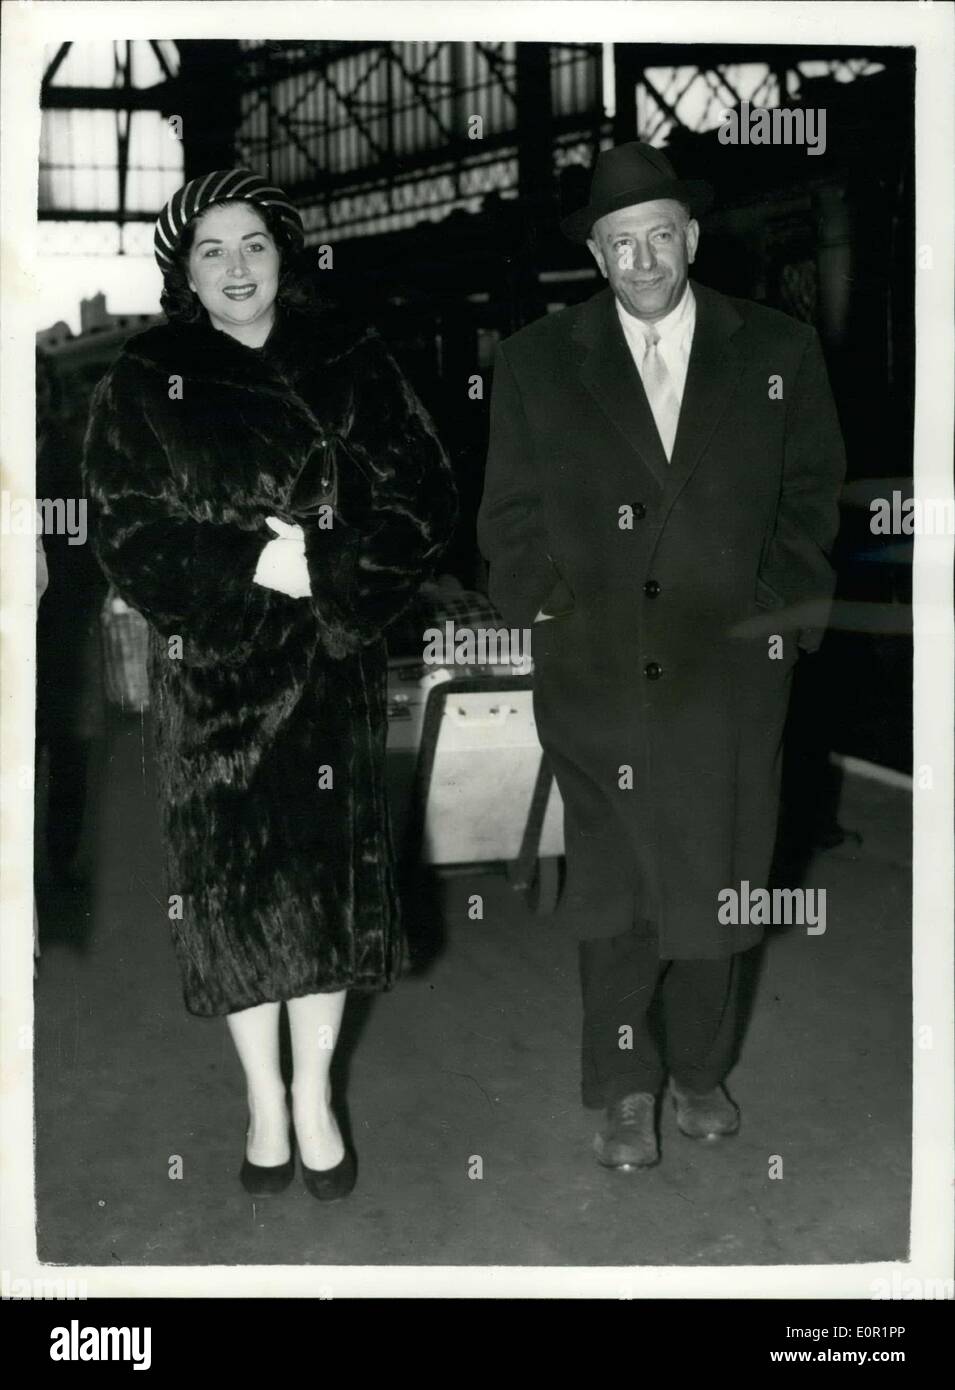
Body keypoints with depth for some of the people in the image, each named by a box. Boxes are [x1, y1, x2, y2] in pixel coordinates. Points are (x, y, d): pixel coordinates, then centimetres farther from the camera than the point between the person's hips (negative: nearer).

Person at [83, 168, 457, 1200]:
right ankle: (264, 1102, 21)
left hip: (333, 667, 1)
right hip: (210, 674, -1)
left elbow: (422, 502, 0)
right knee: (234, 881, 3)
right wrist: (251, 564, -14)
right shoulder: (142, 385, 3)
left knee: (327, 873, 5)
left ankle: (315, 1096, 22)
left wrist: (324, 566, -14)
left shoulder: (351, 366, 6)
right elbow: (128, 535, -2)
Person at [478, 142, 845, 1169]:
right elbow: (511, 515, 7)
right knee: (612, 892, 3)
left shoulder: (778, 352, 5)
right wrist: (546, 612, -4)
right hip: (596, 675, -1)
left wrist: (779, 609, -1)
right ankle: (625, 1088, 20)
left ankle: (700, 1068, 30)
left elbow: (812, 496, 10)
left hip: (732, 672, 1)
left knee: (718, 883, 10)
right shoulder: (536, 363, 4)